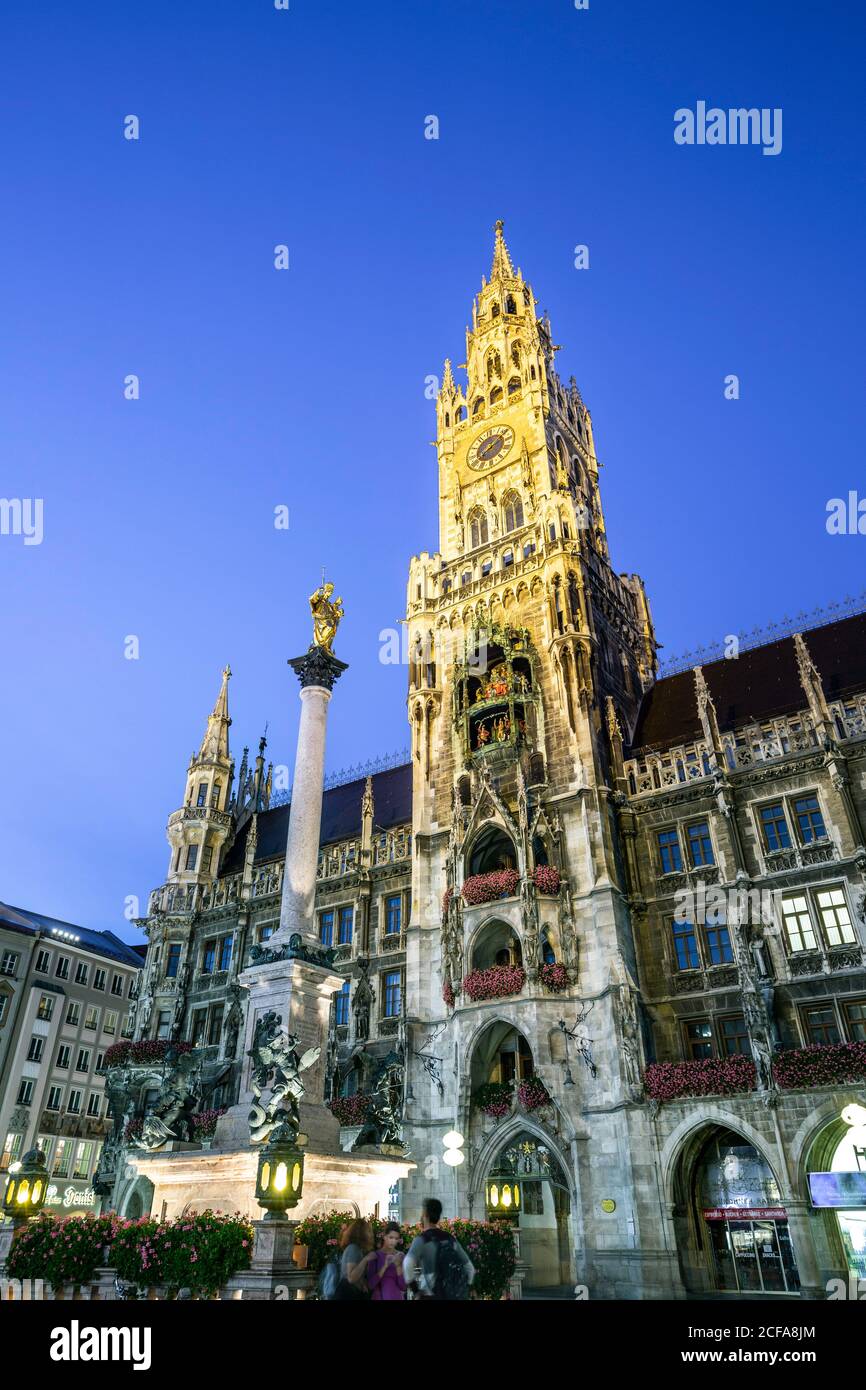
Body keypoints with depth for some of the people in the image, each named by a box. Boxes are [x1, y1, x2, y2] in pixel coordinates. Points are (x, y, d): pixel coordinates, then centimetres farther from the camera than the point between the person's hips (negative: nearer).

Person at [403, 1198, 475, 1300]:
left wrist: (415, 1289, -11)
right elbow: (470, 1269, 15)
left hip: (430, 1296, -6)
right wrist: (463, 1291, 17)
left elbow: (408, 1265, -23)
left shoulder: (422, 1240, -6)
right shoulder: (450, 1239, 13)